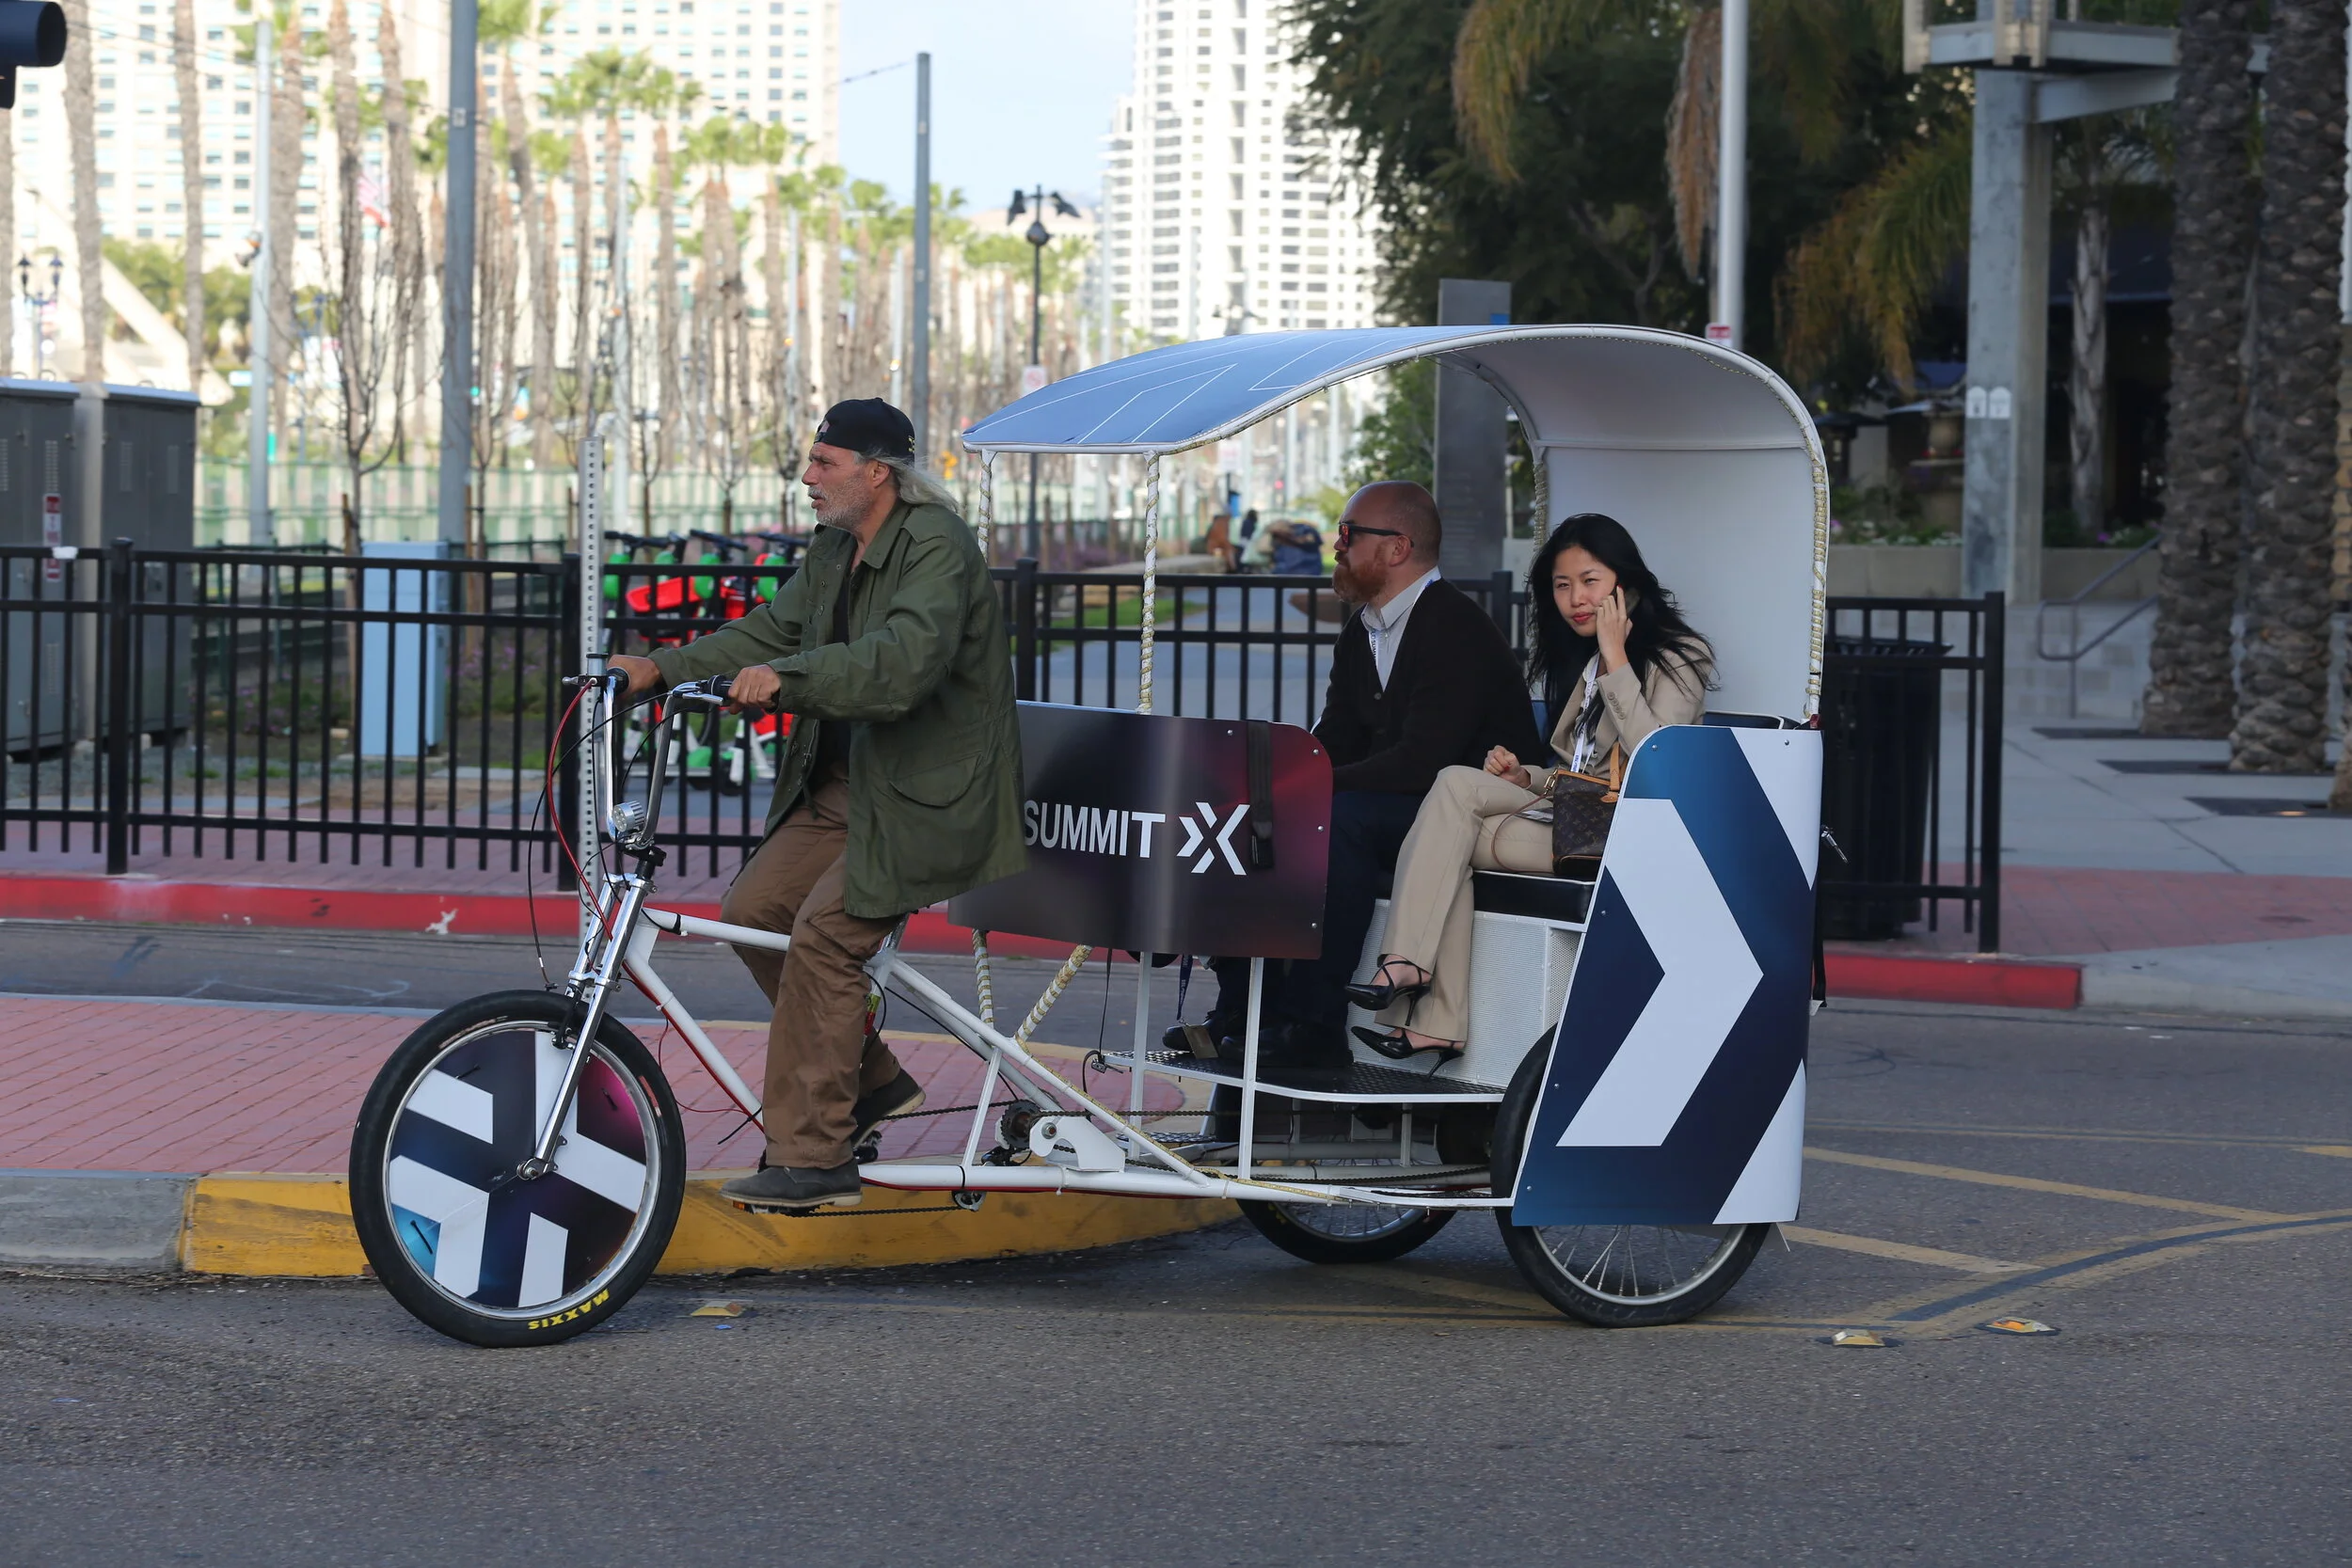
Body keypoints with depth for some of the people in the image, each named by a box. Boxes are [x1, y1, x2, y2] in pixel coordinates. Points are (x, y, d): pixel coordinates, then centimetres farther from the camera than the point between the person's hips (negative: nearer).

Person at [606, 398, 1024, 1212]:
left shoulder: (936, 546, -16)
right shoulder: (835, 550, 14)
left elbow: (906, 659, -31)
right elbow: (770, 633, 14)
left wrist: (787, 677, -39)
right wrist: (663, 668, 1)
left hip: (928, 797, -10)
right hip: (846, 786, 10)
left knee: (822, 930, -21)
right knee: (751, 907, 0)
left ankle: (811, 1157, -16)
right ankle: (871, 1078, 14)